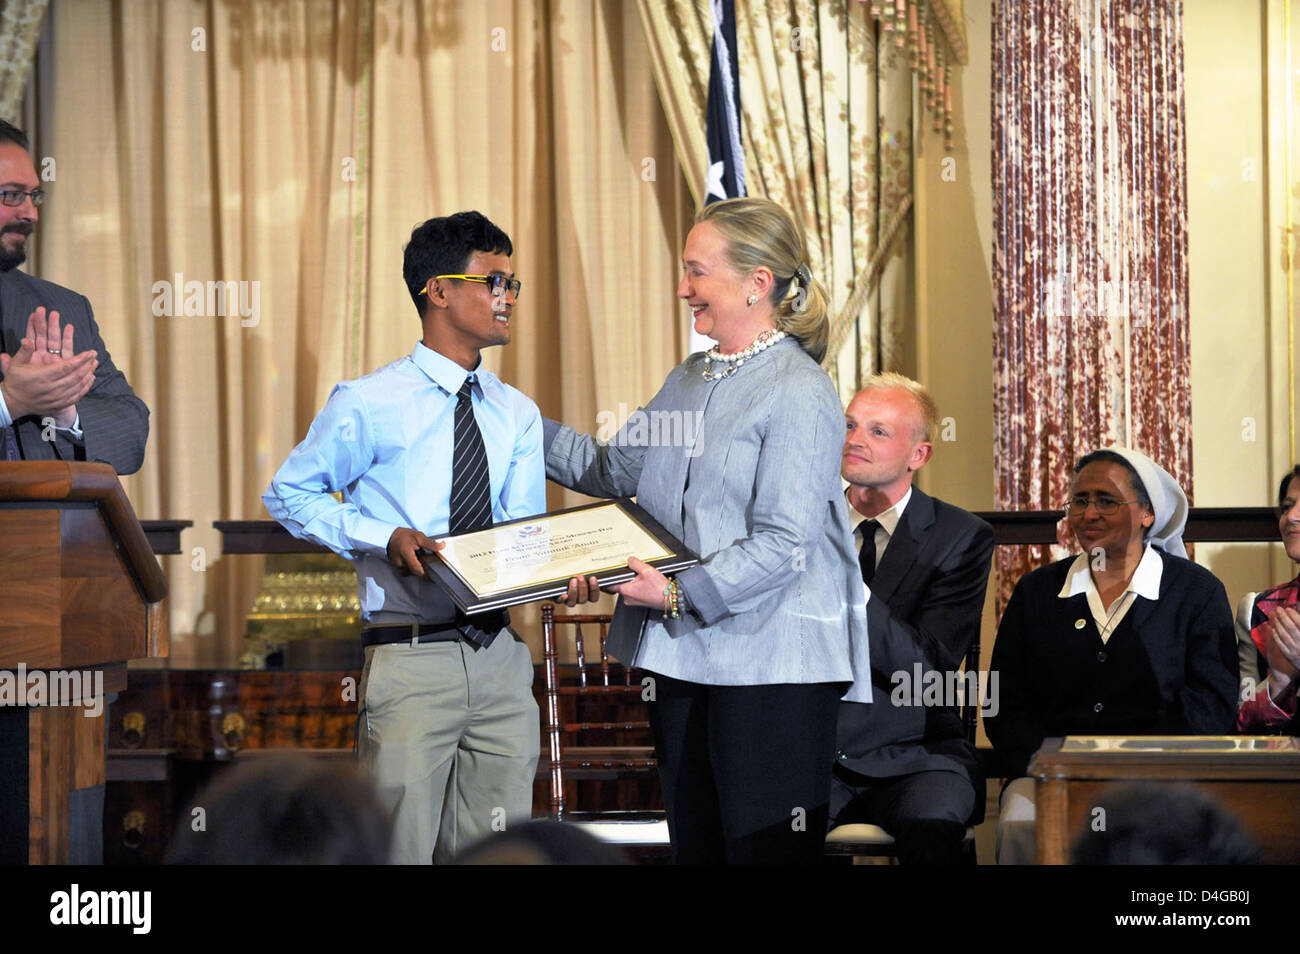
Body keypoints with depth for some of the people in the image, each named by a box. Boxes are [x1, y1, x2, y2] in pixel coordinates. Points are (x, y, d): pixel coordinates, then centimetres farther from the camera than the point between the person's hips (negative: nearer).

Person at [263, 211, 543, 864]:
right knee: (402, 845, -4)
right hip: (412, 658, -5)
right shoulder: (370, 405, -4)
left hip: (500, 657, 5)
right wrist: (386, 538, -12)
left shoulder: (517, 415, 12)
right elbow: (289, 494, 3)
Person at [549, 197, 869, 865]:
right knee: (694, 847, 11)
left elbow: (782, 544, -18)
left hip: (771, 666, -8)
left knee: (768, 853, -7)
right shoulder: (687, 383, 15)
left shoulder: (799, 395, -11)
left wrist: (683, 593, -23)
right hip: (684, 658, 8)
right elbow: (612, 469, 25)